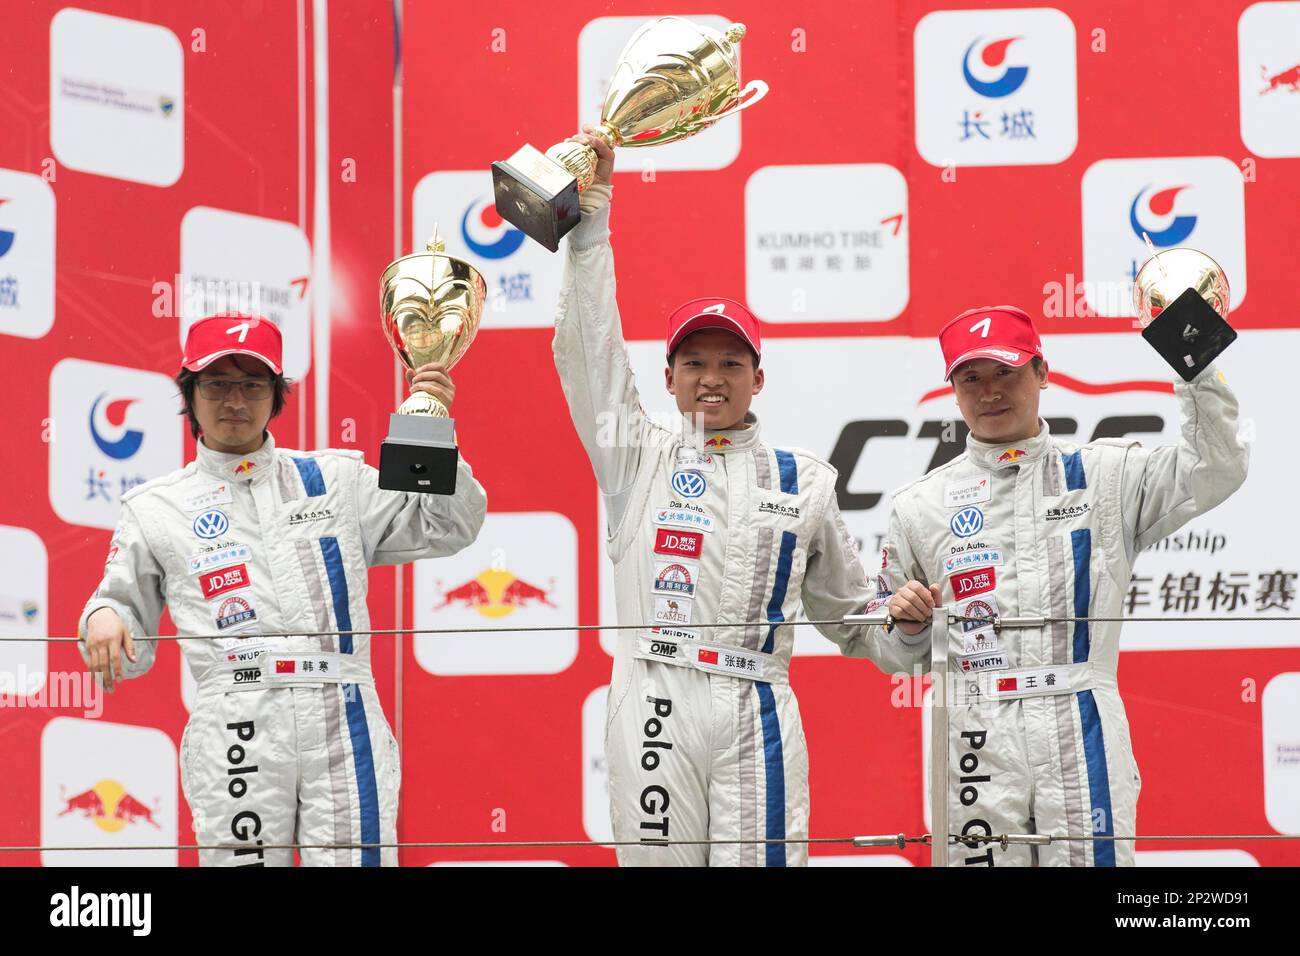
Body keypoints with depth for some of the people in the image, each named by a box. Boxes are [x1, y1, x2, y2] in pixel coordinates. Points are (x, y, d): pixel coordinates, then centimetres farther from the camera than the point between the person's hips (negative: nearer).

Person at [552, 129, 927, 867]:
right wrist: (592, 211, 0)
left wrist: (909, 633, -1)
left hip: (757, 714, 0)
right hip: (655, 710, 0)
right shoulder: (639, 461, 11)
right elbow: (589, 350, 4)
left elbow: (848, 609, 19)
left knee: (759, 859, -7)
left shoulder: (804, 480, 14)